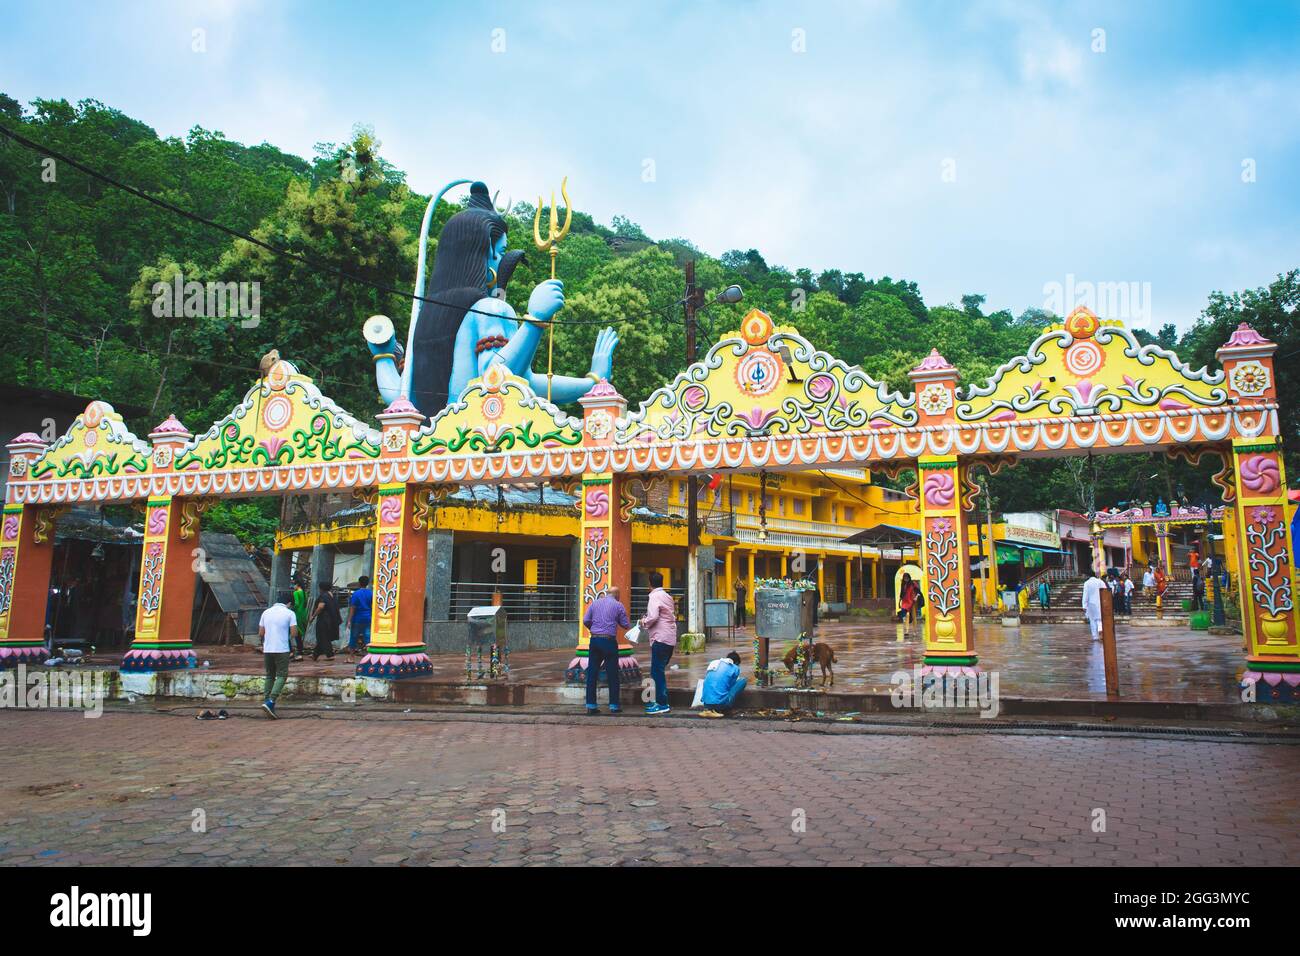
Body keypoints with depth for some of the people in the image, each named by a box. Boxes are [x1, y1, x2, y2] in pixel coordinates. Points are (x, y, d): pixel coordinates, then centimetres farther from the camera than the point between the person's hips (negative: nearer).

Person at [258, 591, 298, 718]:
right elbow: (294, 633, -8)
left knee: (269, 675, 16)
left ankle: (267, 701, 16)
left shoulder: (266, 612, 10)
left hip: (267, 649, 5)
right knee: (282, 675, 0)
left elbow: (261, 633, 11)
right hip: (282, 649, -5)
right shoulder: (290, 613, -4)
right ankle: (270, 701, -14)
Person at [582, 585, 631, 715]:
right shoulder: (618, 605, 0)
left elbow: (585, 620, 4)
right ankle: (614, 705, 9)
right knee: (612, 674, 6)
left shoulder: (595, 603, 8)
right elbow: (625, 624, 2)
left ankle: (591, 705, 7)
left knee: (592, 673, 7)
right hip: (609, 641, -3)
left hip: (594, 640, 3)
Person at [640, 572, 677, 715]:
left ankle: (662, 704, -6)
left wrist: (644, 623, -2)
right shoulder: (668, 597, 17)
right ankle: (660, 700, 21)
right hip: (670, 639, 9)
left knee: (657, 671, -6)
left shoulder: (655, 596, -10)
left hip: (660, 639, -9)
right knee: (659, 671, 16)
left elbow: (653, 617, -22)